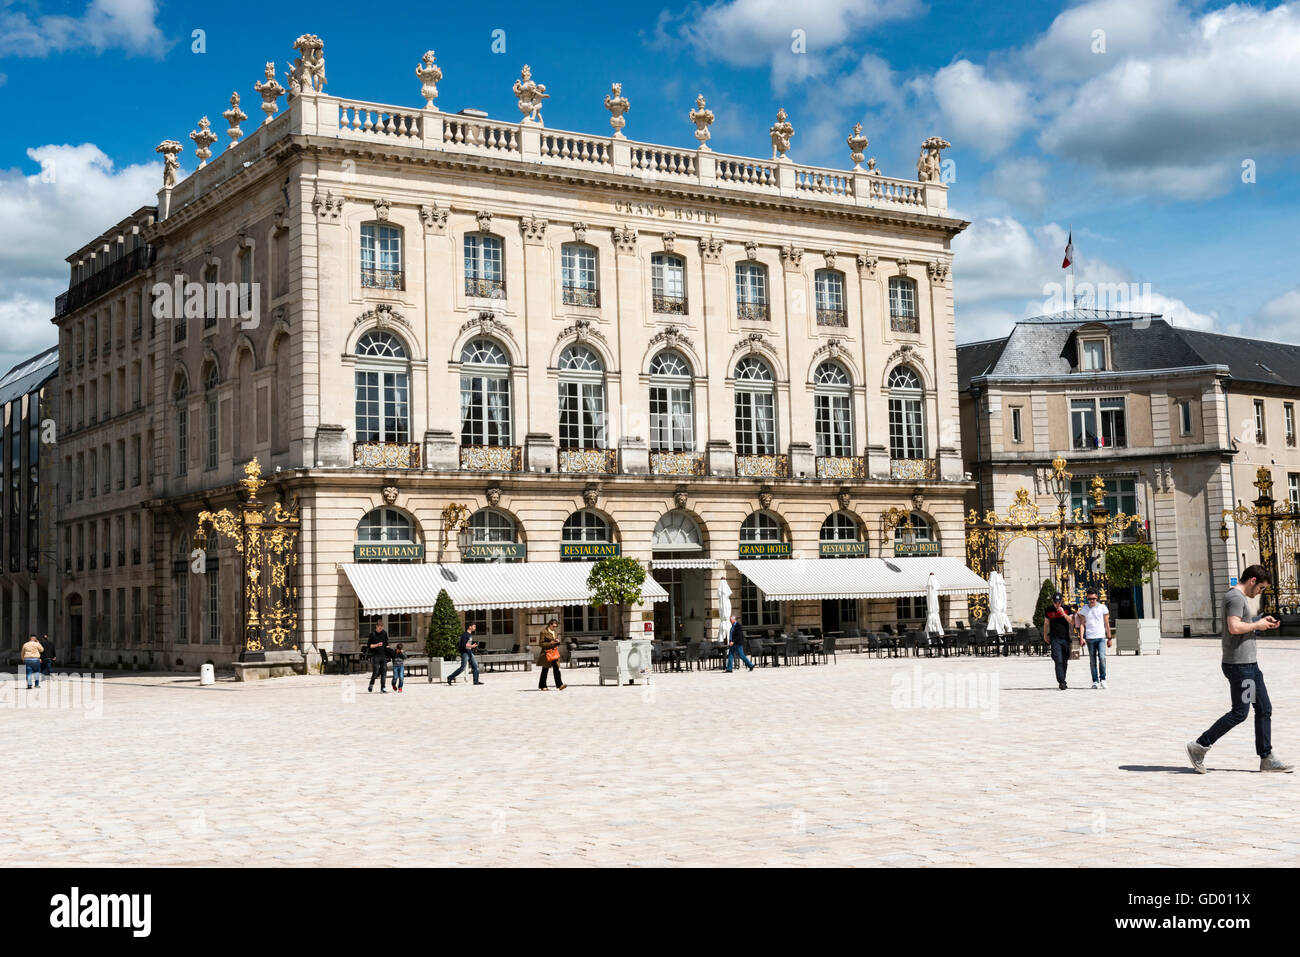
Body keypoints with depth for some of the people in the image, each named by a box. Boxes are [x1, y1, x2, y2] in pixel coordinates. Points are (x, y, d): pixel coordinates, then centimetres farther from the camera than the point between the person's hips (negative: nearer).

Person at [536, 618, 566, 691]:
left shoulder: (555, 632, 12)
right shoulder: (544, 632, -9)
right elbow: (540, 644, -10)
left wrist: (557, 642, -1)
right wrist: (550, 643, -20)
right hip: (546, 653, -5)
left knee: (556, 669, -6)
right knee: (545, 670, 4)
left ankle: (559, 685, -13)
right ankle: (542, 686, 15)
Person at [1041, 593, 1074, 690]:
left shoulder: (1067, 609, 3)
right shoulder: (1049, 610, 4)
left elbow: (1072, 622, -5)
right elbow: (1046, 624, 16)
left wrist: (1063, 613, -16)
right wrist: (1045, 636, 20)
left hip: (1066, 638, 2)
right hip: (1055, 639, -2)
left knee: (1065, 661, 9)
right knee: (1058, 661, -13)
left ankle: (1062, 681, 22)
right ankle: (1061, 682, -19)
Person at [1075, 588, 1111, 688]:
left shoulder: (1103, 608, 5)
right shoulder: (1084, 609, 7)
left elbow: (1107, 624, 8)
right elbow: (1082, 624, 6)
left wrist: (1109, 638, 7)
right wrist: (1081, 637, -6)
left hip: (1101, 637, -1)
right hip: (1090, 638, 1)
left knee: (1102, 657, -16)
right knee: (1092, 661, 3)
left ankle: (1103, 679, -5)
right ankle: (1095, 681, 8)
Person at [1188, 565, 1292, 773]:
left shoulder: (1238, 597, 19)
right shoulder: (1235, 597, -14)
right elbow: (1234, 627, -26)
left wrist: (1262, 621, 14)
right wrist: (1257, 625, -12)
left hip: (1249, 664, 11)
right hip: (1239, 664, -11)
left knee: (1264, 709, 10)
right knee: (1239, 713, -7)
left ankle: (1266, 758, 14)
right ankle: (1199, 746, 0)